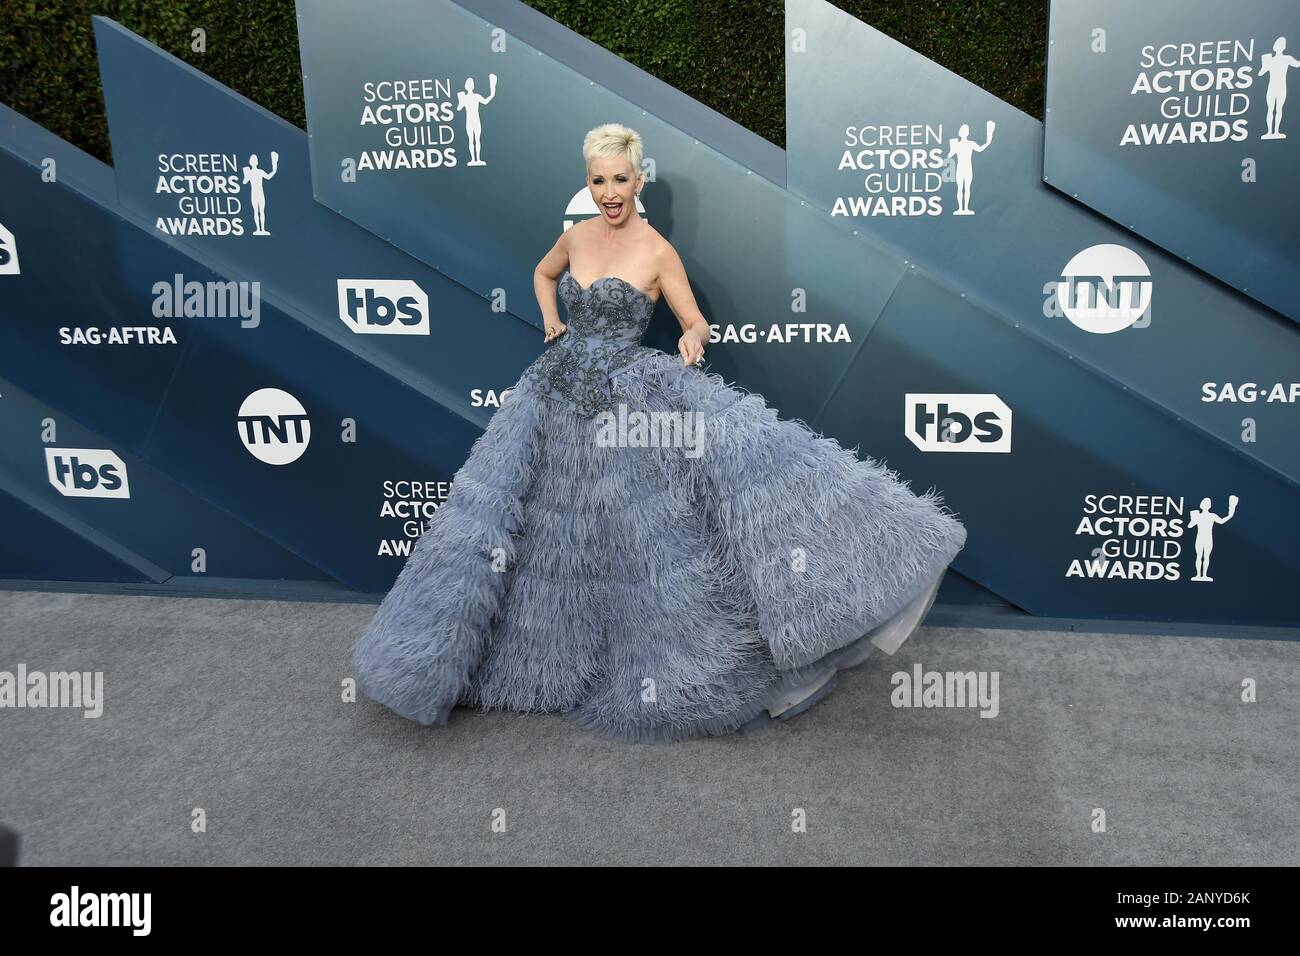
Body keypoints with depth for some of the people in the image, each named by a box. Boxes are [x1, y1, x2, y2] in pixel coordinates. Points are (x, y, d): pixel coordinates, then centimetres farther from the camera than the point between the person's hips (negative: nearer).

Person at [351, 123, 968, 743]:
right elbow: (543, 274, 29)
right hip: (557, 395, 4)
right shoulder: (577, 235, 8)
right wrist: (551, 323, 12)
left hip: (627, 396, -4)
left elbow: (696, 321, -3)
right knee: (555, 527, 8)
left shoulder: (658, 251, -6)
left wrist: (692, 339, -26)